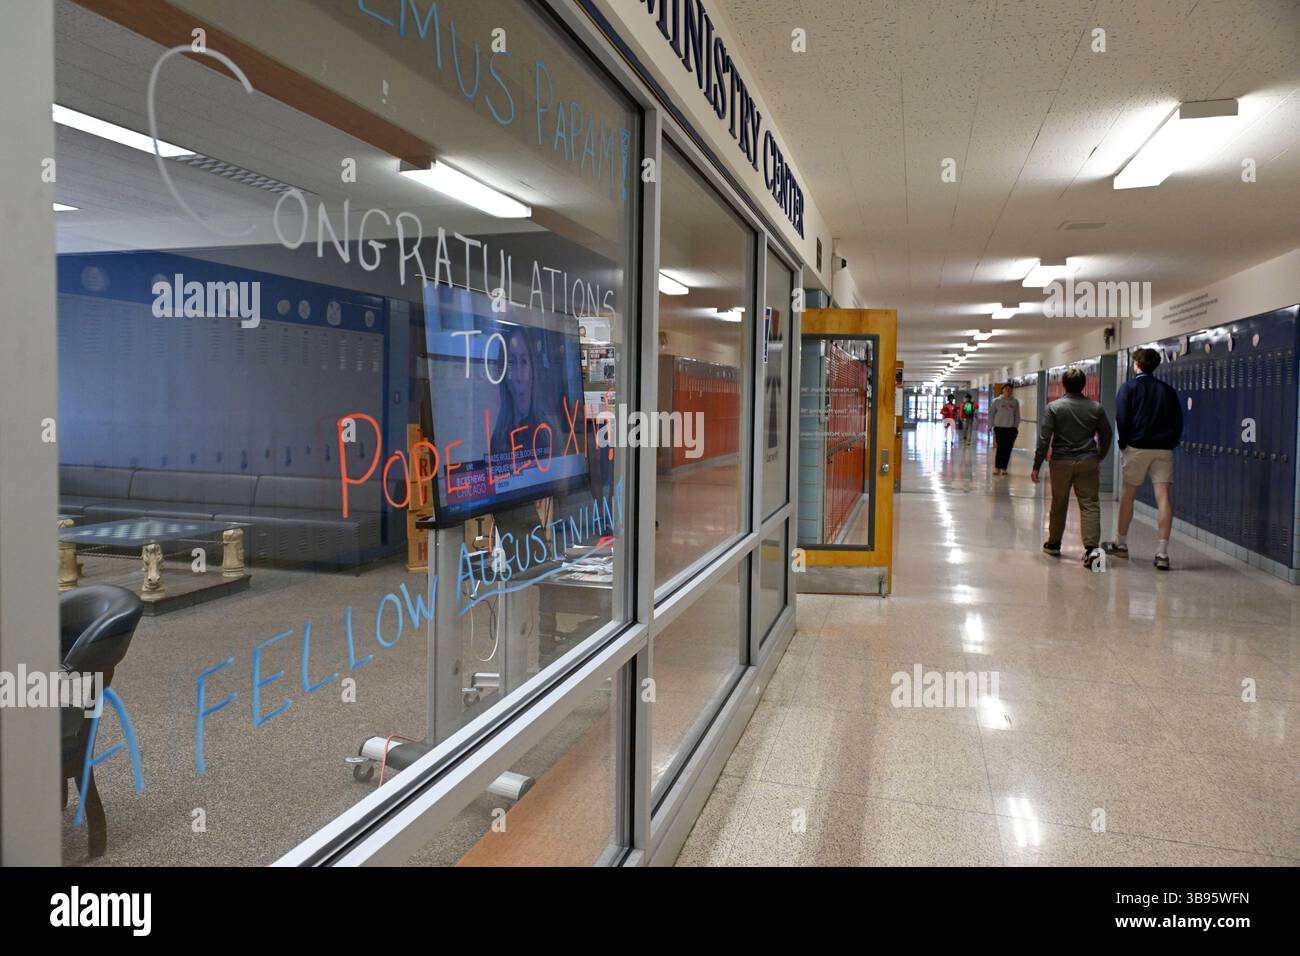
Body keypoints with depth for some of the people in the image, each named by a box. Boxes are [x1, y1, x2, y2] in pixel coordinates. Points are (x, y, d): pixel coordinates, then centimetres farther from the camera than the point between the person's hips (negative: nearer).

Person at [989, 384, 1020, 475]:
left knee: (1008, 449, 2)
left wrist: (1016, 426, 2)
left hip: (1011, 428, 2)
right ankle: (997, 467, 3)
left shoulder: (1015, 402, 5)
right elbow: (991, 413, 5)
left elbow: (1017, 415, 8)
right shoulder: (997, 401, 2)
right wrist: (992, 425, 1)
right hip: (999, 428, -2)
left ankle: (1004, 468, 11)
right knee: (1000, 448, -4)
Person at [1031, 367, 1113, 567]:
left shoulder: (1054, 407, -5)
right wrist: (1099, 457, 27)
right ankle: (1092, 547, -15)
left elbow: (1044, 439, -8)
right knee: (1090, 504, -1)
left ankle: (1054, 544, 25)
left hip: (1061, 462, 0)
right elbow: (1106, 436, 11)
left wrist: (1036, 466, -3)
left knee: (1059, 505, 13)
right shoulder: (1096, 408, 2)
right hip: (1088, 462, 1)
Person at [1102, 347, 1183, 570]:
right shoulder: (1167, 389, 12)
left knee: (1128, 495, 10)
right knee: (1164, 497, -4)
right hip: (1164, 449, 3)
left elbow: (1122, 419, -7)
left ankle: (1120, 544, 20)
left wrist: (1123, 444, 3)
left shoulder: (1129, 387, 0)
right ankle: (1162, 553, -10)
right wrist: (1171, 442, 16)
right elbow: (1178, 420, 11)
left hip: (1137, 447, -2)